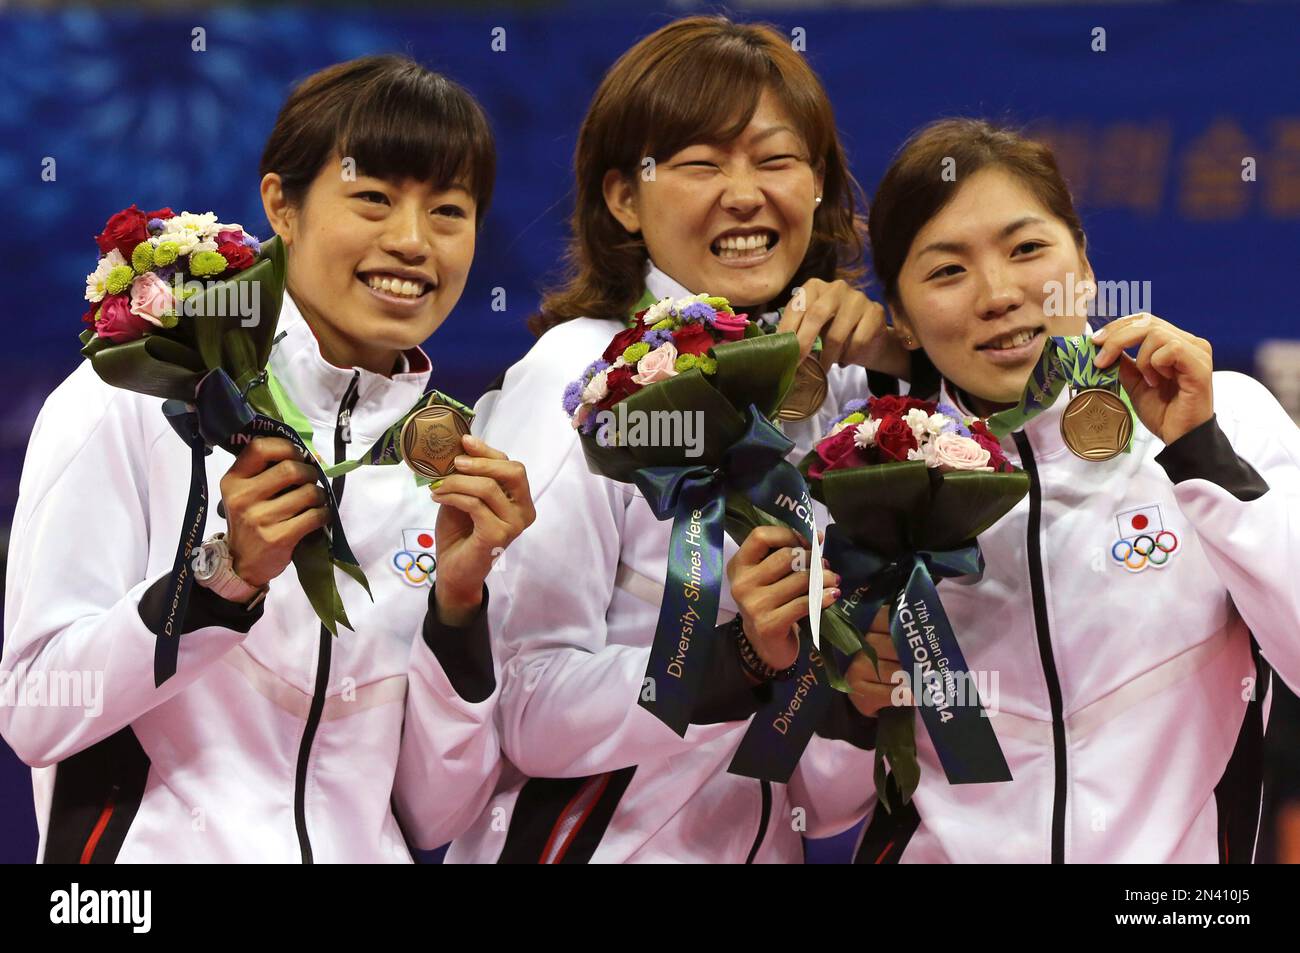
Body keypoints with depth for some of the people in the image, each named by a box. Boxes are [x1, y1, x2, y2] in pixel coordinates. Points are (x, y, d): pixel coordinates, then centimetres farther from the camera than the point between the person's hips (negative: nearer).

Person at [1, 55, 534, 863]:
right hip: (156, 850, -3)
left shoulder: (447, 461, 8)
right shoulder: (136, 401, -5)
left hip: (363, 854, 3)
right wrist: (227, 576, -17)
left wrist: (460, 598, -6)